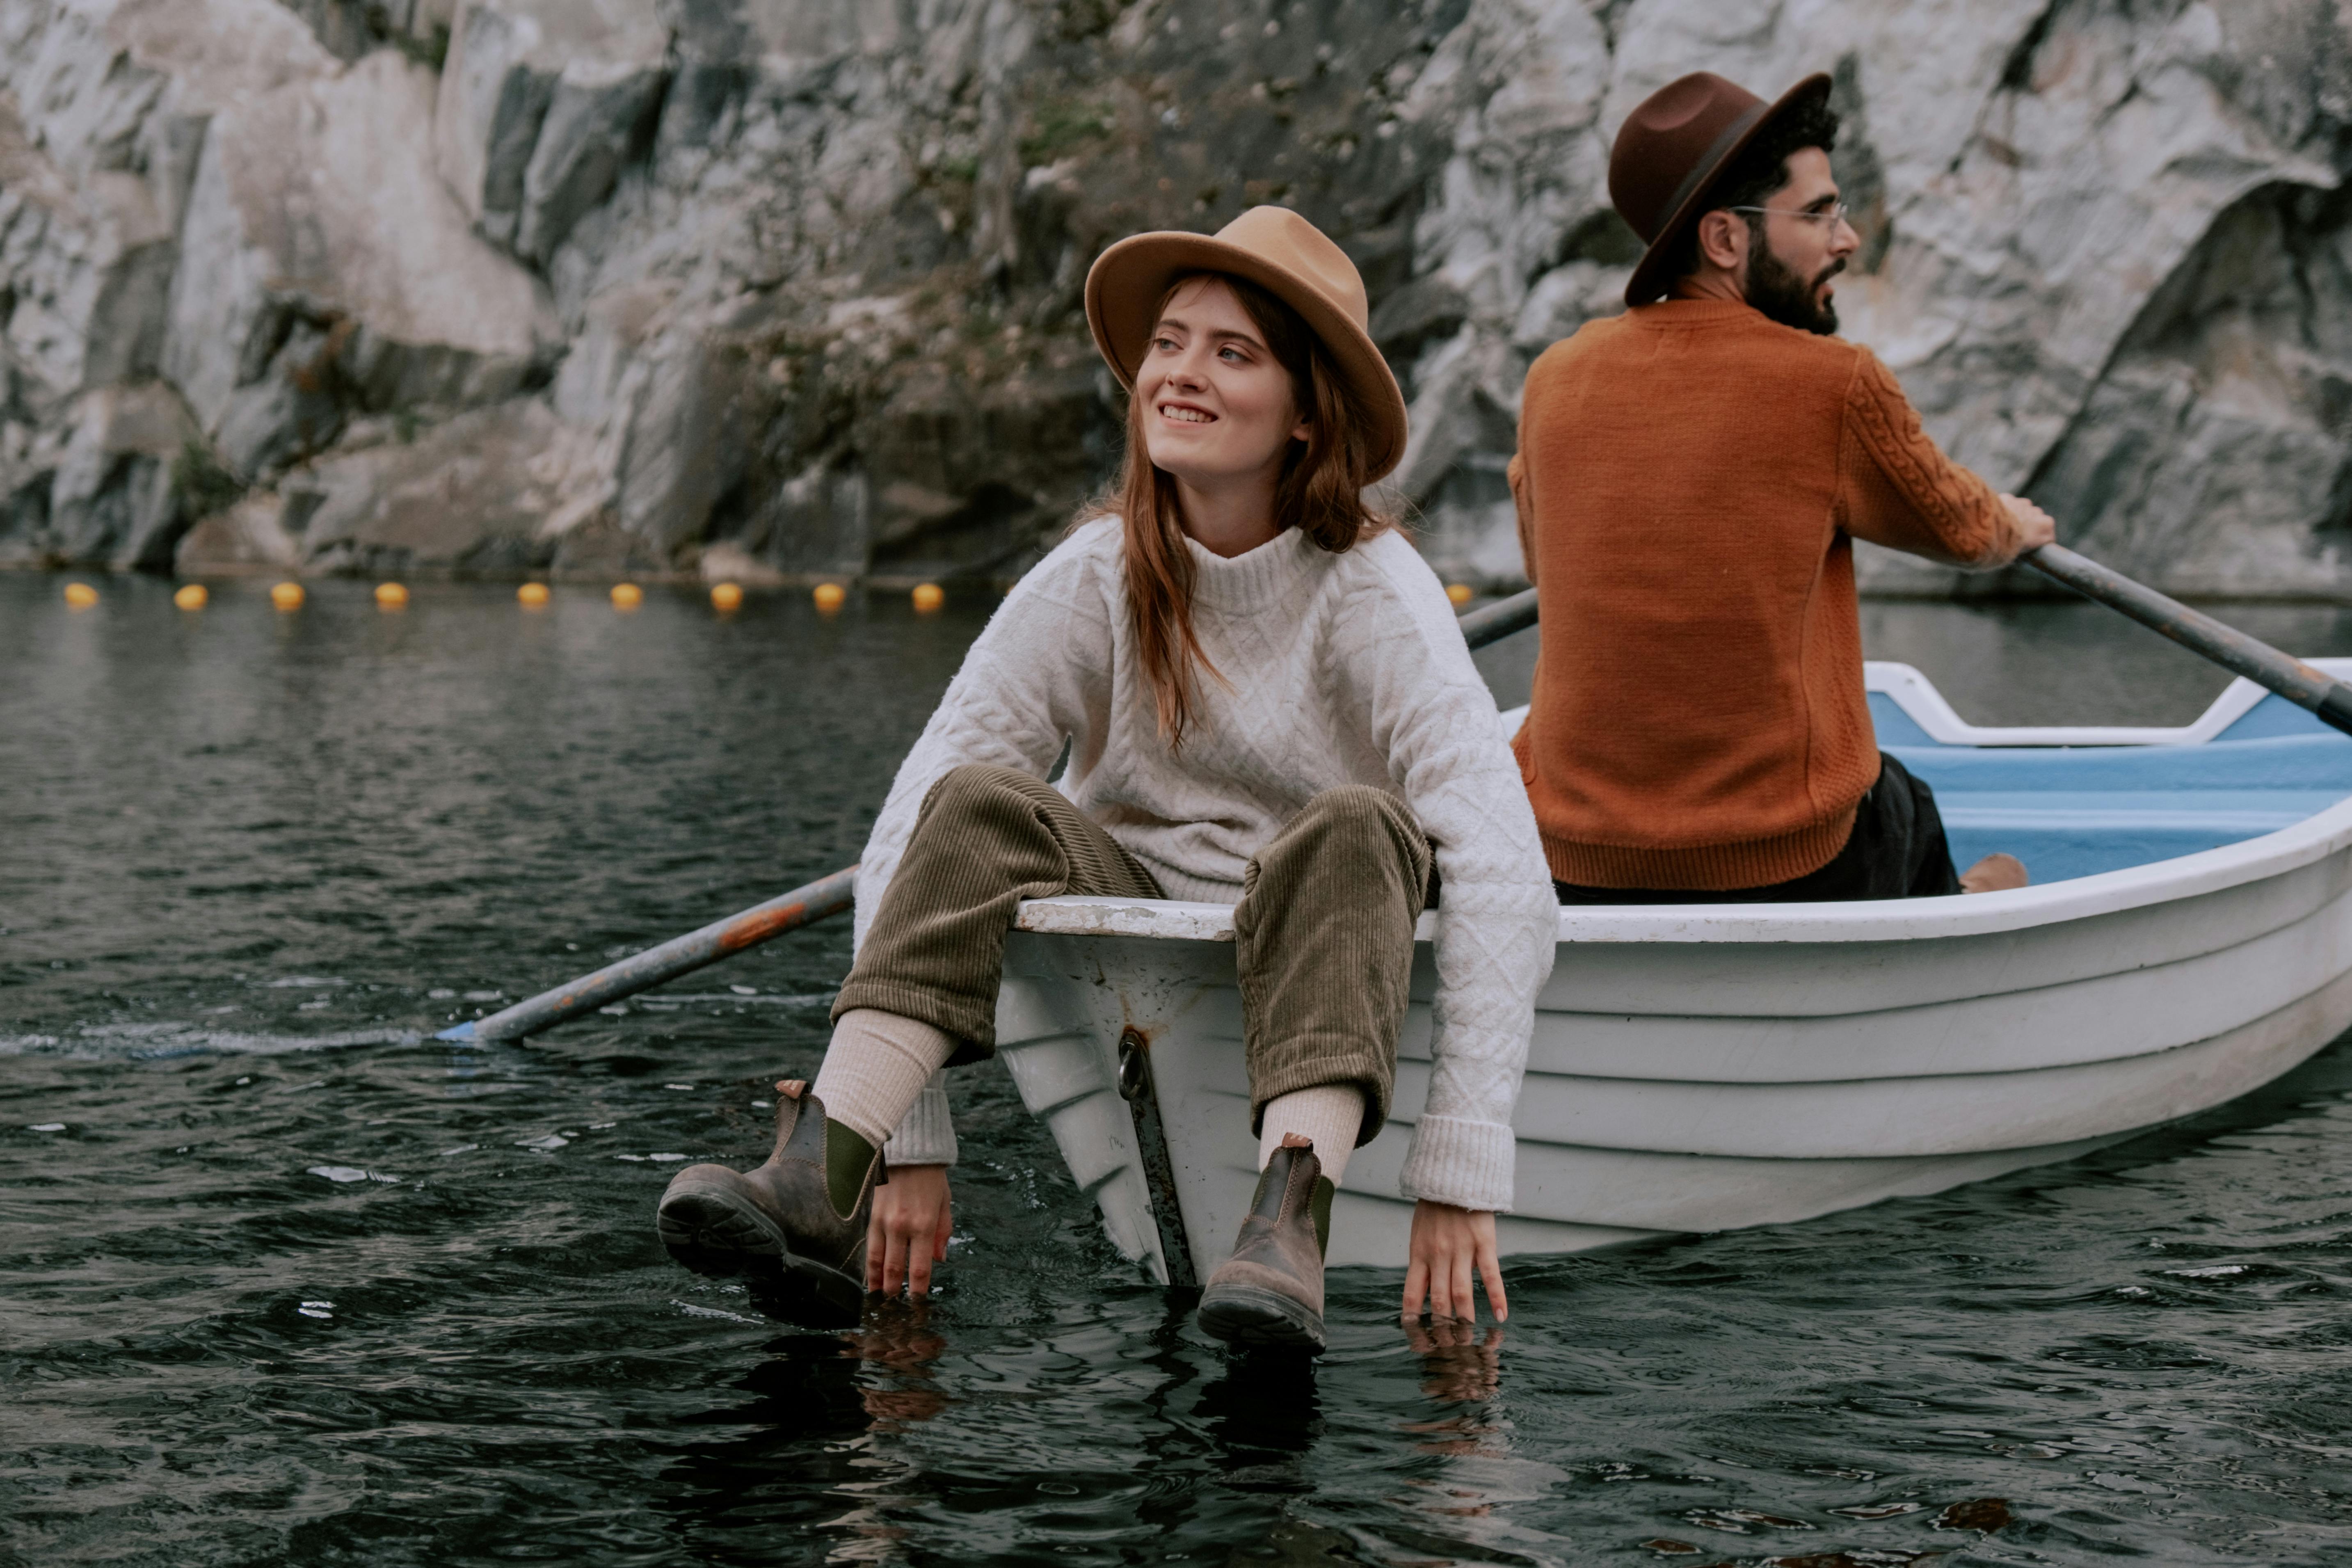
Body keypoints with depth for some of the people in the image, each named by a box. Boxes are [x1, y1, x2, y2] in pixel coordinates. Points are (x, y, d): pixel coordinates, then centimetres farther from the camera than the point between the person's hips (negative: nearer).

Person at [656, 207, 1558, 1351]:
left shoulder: (1372, 591, -15)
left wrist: (1460, 1176, -34)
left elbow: (1507, 874, -26)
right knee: (981, 808, -24)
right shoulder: (1096, 580, -9)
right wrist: (909, 1145, -23)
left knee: (1354, 828, -31)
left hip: (1321, 985, -2)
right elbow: (906, 841, -15)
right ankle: (823, 1186, -37)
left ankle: (1290, 1219, -45)